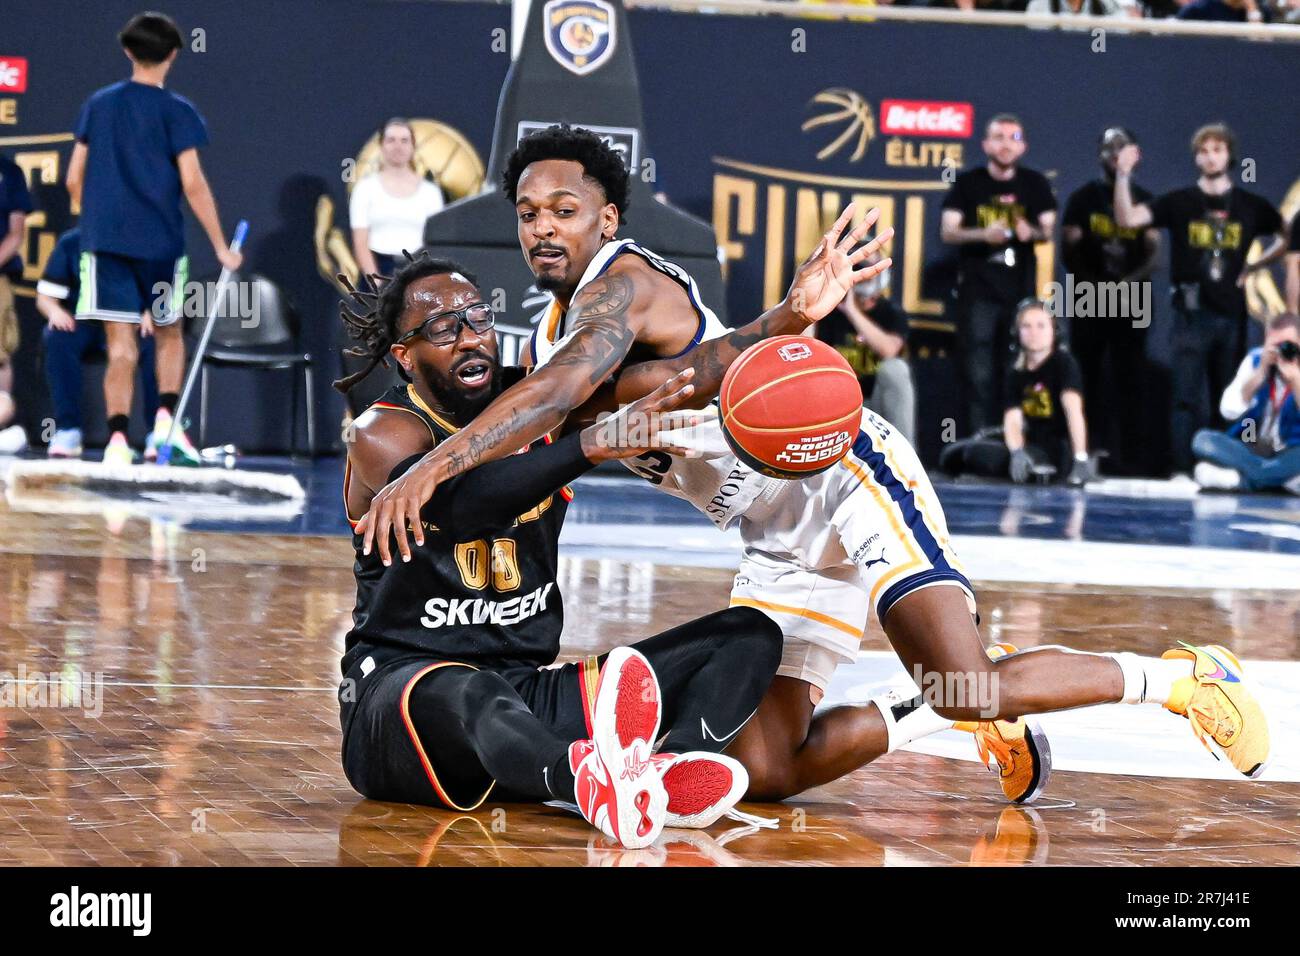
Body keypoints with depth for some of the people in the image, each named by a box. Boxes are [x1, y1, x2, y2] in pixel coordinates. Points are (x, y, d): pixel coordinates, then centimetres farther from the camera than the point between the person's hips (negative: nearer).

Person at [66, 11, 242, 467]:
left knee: (121, 346, 1)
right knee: (169, 334, 17)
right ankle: (165, 419, 0)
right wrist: (221, 247, -3)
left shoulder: (98, 105, 8)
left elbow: (74, 180, 10)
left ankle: (118, 439, -10)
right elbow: (192, 183, -9)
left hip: (105, 241, 2)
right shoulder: (177, 112, -4)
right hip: (160, 241, -2)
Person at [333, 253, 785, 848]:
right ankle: (591, 778, -79)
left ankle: (669, 772, -41)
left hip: (529, 691, 7)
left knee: (750, 636, -6)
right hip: (402, 688, -7)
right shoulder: (383, 435, -8)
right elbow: (463, 503, -30)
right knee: (463, 695, -44)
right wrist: (591, 446, -44)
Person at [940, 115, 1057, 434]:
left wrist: (1032, 232, -15)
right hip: (978, 288, -2)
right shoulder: (967, 183, 1)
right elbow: (947, 232, -3)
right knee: (979, 369, -5)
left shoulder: (1035, 184, 7)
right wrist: (983, 234, -21)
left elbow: (1049, 230, 9)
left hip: (1021, 288, 2)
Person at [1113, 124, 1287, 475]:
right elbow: (1126, 218, -8)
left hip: (1232, 314, 2)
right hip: (1191, 314, -2)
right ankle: (1183, 470, -8)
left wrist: (1254, 265, 7)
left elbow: (1285, 239, 20)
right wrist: (1123, 175, -21)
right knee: (1188, 397, -7)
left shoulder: (1251, 206, 7)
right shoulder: (1180, 202, 1)